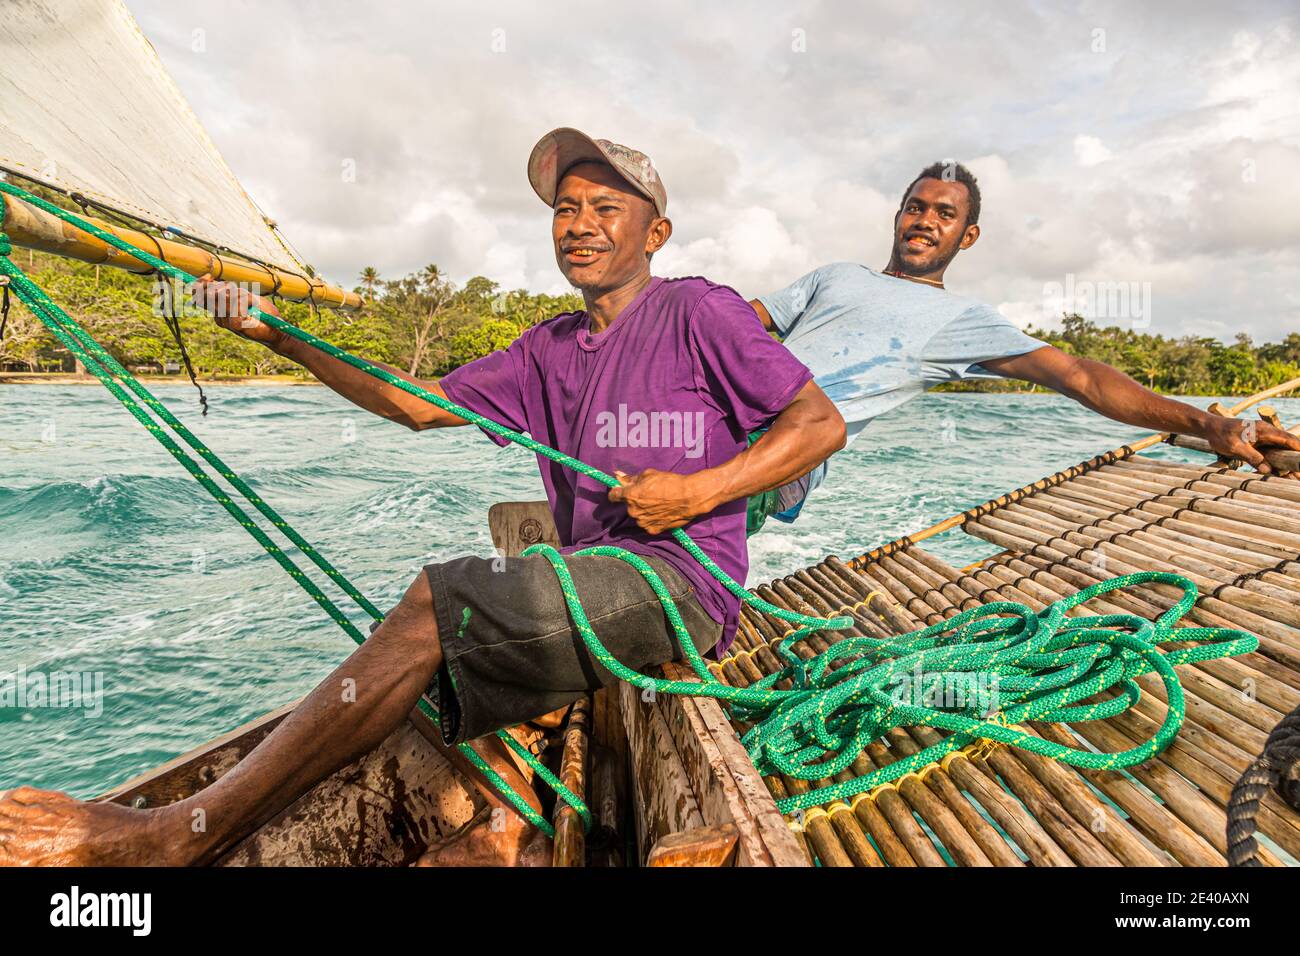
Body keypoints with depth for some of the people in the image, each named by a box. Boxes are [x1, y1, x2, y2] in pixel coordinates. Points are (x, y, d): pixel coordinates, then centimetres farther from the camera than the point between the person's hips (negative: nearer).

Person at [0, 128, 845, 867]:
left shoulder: (698, 311, -2)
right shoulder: (552, 349, 17)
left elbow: (823, 422, -5)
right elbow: (421, 404, 13)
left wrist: (696, 491, -16)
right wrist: (286, 339, 4)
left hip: (678, 580, -8)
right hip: (593, 581, 8)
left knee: (442, 601, -22)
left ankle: (185, 834, -15)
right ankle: (510, 826, -5)